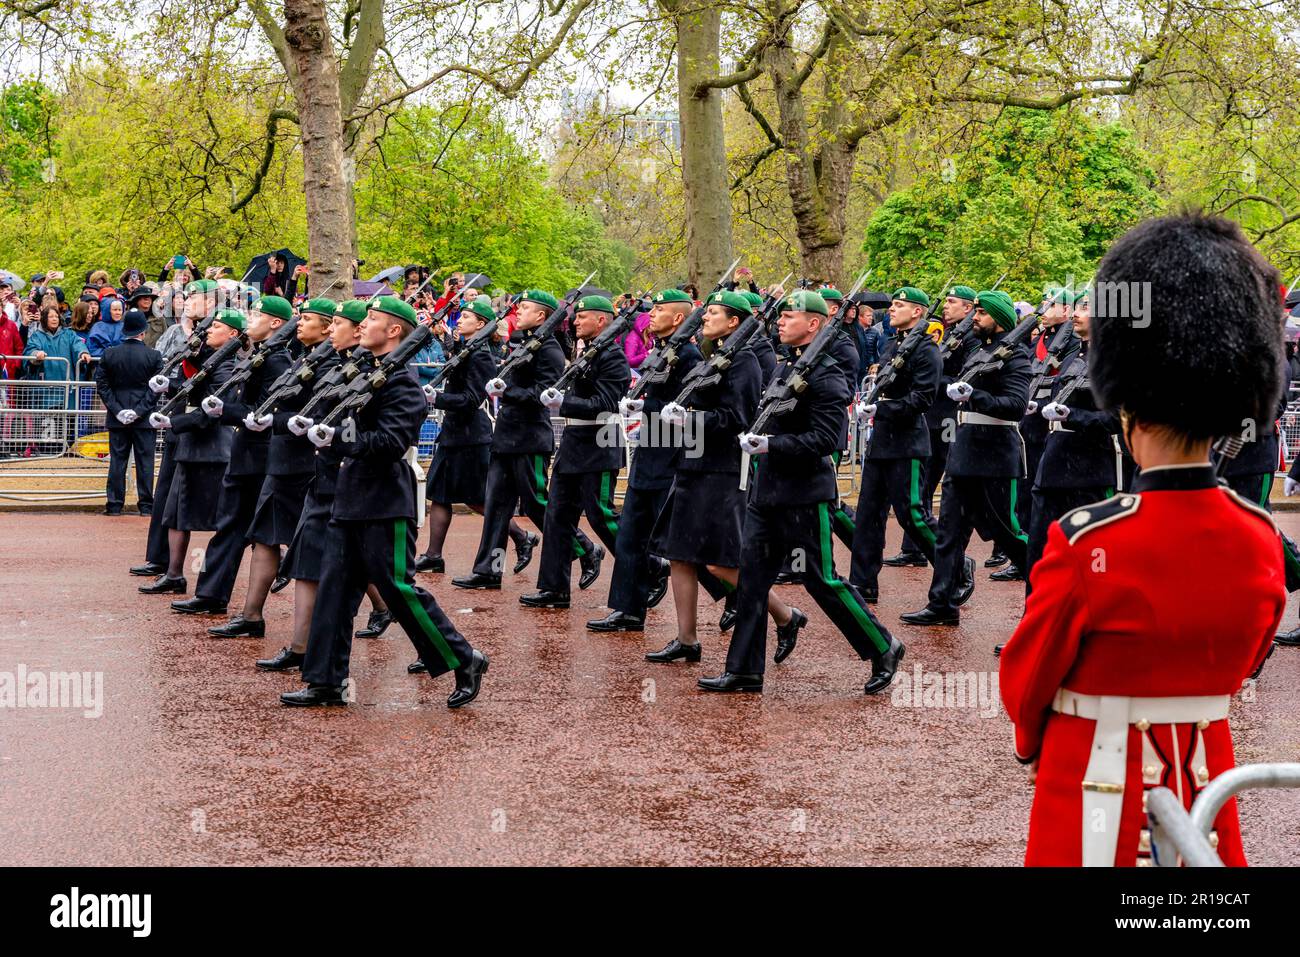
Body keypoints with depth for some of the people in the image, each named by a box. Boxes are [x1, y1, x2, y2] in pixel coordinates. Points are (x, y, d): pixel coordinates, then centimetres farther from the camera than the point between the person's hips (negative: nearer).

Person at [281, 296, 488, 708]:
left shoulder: (401, 381, -13)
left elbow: (391, 442, -22)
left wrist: (338, 438, -25)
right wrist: (323, 430, 2)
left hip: (385, 504, -9)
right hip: (350, 498, 9)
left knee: (398, 588, -5)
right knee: (335, 588, 7)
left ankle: (465, 661, 7)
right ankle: (326, 682, 11)